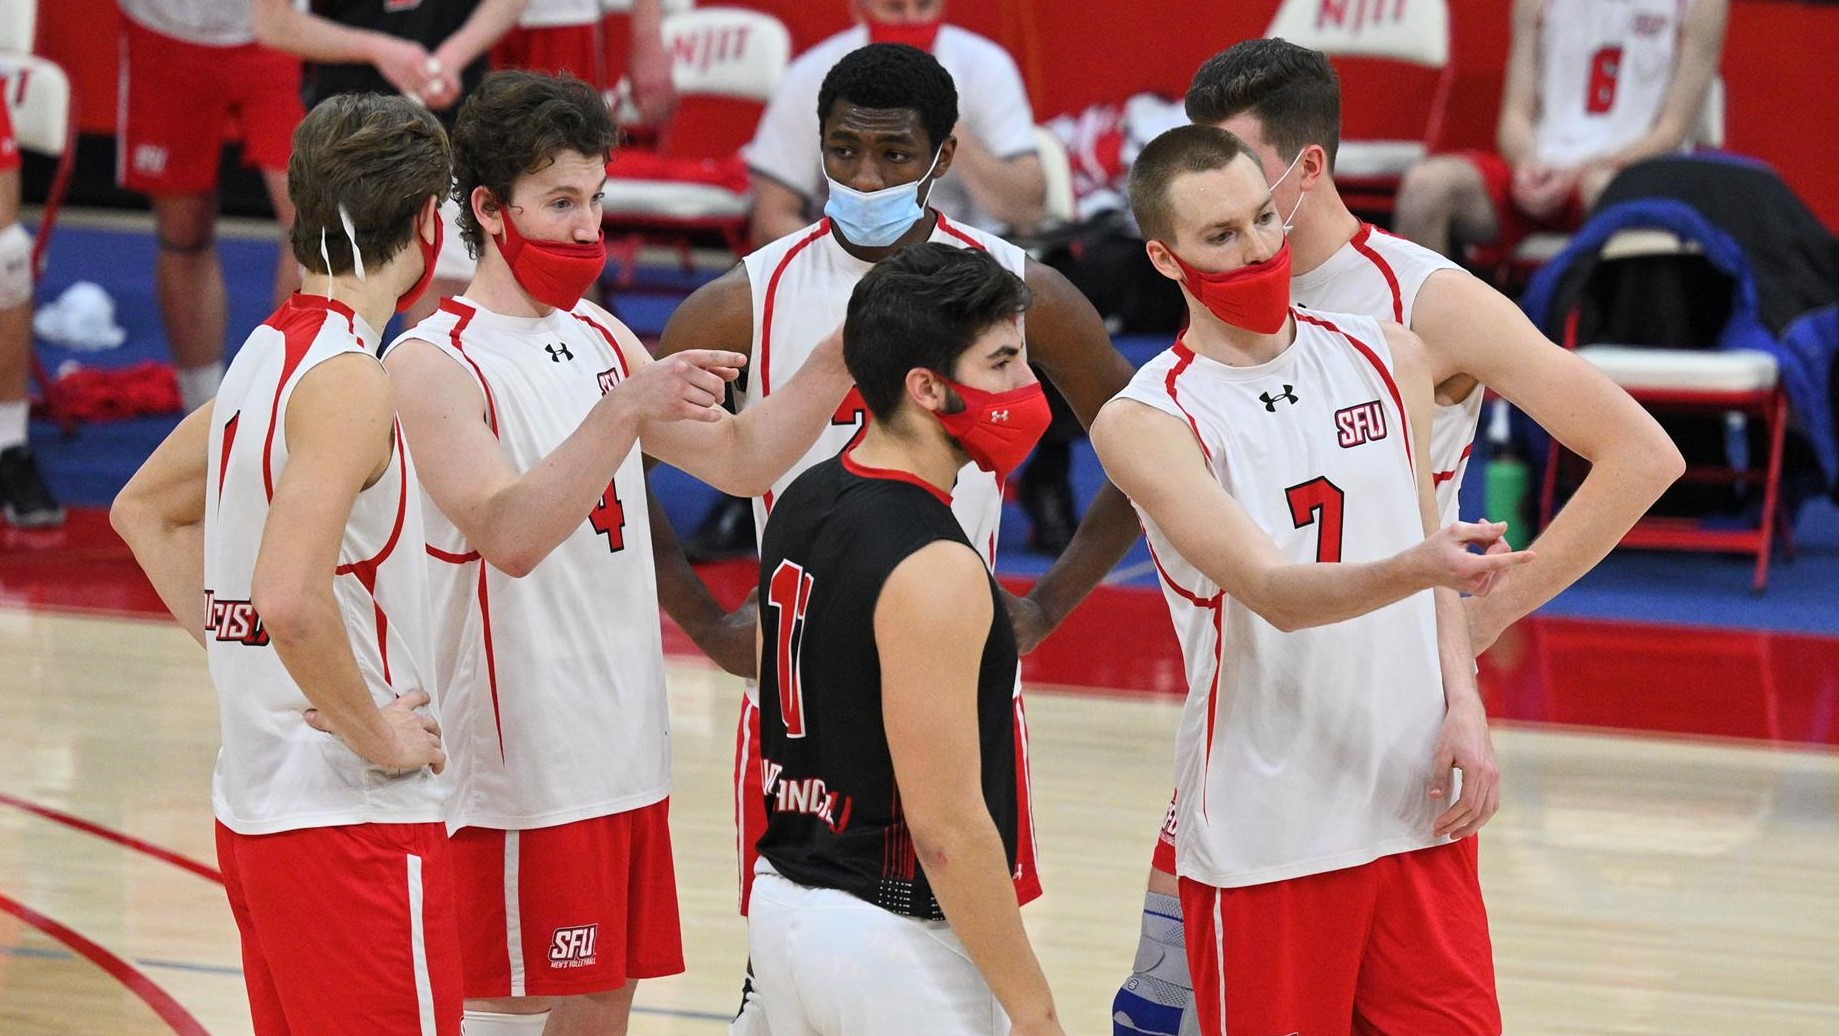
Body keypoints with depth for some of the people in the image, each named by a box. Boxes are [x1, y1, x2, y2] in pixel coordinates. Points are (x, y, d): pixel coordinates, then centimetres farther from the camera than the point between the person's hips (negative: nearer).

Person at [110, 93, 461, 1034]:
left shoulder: (267, 354, 10)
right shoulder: (350, 380, -17)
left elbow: (144, 511, 26)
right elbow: (292, 599, -29)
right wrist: (378, 735, -15)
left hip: (255, 807, 9)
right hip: (352, 817, -9)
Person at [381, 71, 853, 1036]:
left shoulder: (600, 338, 12)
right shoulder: (432, 364, -13)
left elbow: (738, 460, 13)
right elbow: (510, 536, -27)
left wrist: (838, 362, -1)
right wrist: (625, 410, -38)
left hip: (624, 758, 8)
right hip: (519, 769, -8)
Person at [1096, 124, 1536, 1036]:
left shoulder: (1385, 359, 7)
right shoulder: (1147, 423, -11)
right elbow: (1273, 591, -22)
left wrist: (1462, 706, 2)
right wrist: (1420, 568, -39)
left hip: (1416, 805, 4)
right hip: (1267, 835, -4)